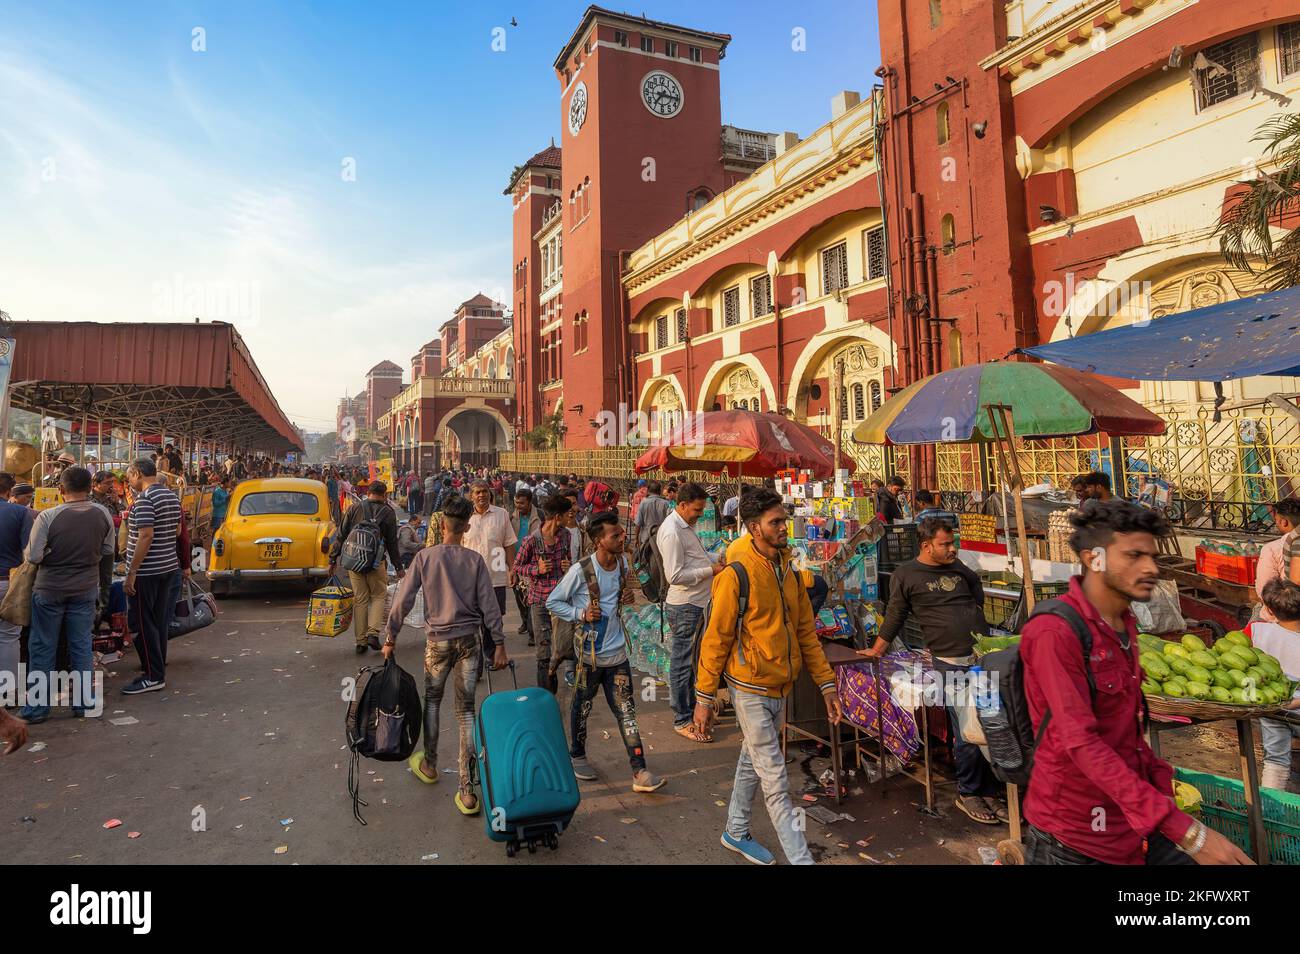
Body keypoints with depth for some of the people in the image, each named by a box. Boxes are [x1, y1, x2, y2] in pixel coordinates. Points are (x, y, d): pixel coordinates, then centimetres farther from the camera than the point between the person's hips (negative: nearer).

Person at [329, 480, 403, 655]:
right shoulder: (388, 513, -1)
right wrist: (398, 567, 8)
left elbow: (340, 536, 3)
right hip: (376, 562, -2)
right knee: (379, 596, 14)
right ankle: (373, 633, -2)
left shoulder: (354, 508, 3)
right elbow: (392, 544, 1)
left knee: (360, 599, 11)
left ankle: (360, 641, 15)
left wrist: (333, 559, 10)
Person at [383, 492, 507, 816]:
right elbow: (489, 606, -4)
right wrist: (499, 644, 1)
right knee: (466, 710, 5)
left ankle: (429, 766, 36)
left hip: (437, 640, -1)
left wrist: (390, 637, 5)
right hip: (469, 640, 1)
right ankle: (467, 789, 6)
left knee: (432, 701, 22)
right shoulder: (475, 560, -3)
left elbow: (403, 599, -5)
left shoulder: (425, 556, -5)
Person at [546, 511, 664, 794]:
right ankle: (577, 756, 37)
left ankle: (639, 771, 7)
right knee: (581, 708, 15)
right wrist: (581, 615, -19)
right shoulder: (580, 571, -17)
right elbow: (552, 602, -7)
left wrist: (626, 598, -3)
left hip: (617, 652, 4)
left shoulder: (623, 563, 1)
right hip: (589, 653, -4)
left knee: (627, 712, 4)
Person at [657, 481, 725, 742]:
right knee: (683, 663, 2)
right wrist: (711, 570, -22)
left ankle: (690, 708, 34)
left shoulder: (686, 525, 11)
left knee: (690, 661, 20)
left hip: (695, 603, 10)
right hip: (684, 607, -10)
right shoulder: (672, 532, -22)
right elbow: (674, 575, -26)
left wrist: (715, 560, 7)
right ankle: (682, 721, 13)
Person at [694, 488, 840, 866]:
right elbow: (716, 638, -14)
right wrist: (705, 696, -11)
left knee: (752, 763, 22)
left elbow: (805, 631, 10)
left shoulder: (789, 572, 4)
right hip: (751, 688, -7)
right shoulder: (736, 575, -18)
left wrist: (826, 683, 9)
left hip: (780, 687, 7)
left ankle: (737, 833, 41)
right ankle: (800, 857, 10)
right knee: (776, 781, 0)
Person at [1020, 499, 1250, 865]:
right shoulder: (1054, 632, -22)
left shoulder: (1124, 624, 7)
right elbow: (1083, 744, -27)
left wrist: (1160, 784, 5)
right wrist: (1184, 830, -28)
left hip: (1135, 819, 8)